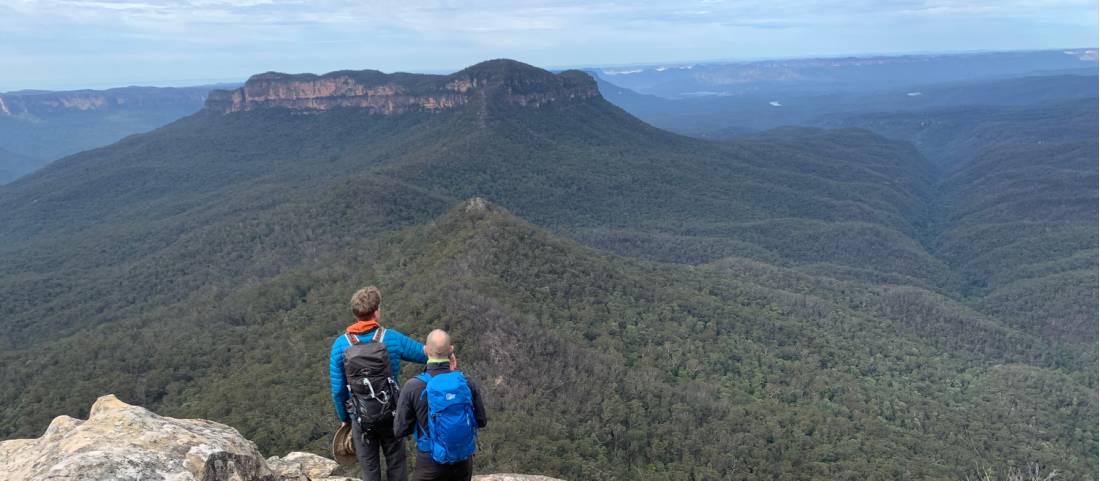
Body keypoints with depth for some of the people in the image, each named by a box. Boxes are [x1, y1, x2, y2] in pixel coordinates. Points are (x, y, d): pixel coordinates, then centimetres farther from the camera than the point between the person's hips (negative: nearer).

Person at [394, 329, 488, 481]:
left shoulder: (413, 386, -17)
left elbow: (399, 430, -9)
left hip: (430, 465, -3)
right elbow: (481, 421, 3)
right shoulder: (466, 382, -10)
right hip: (464, 463, 3)